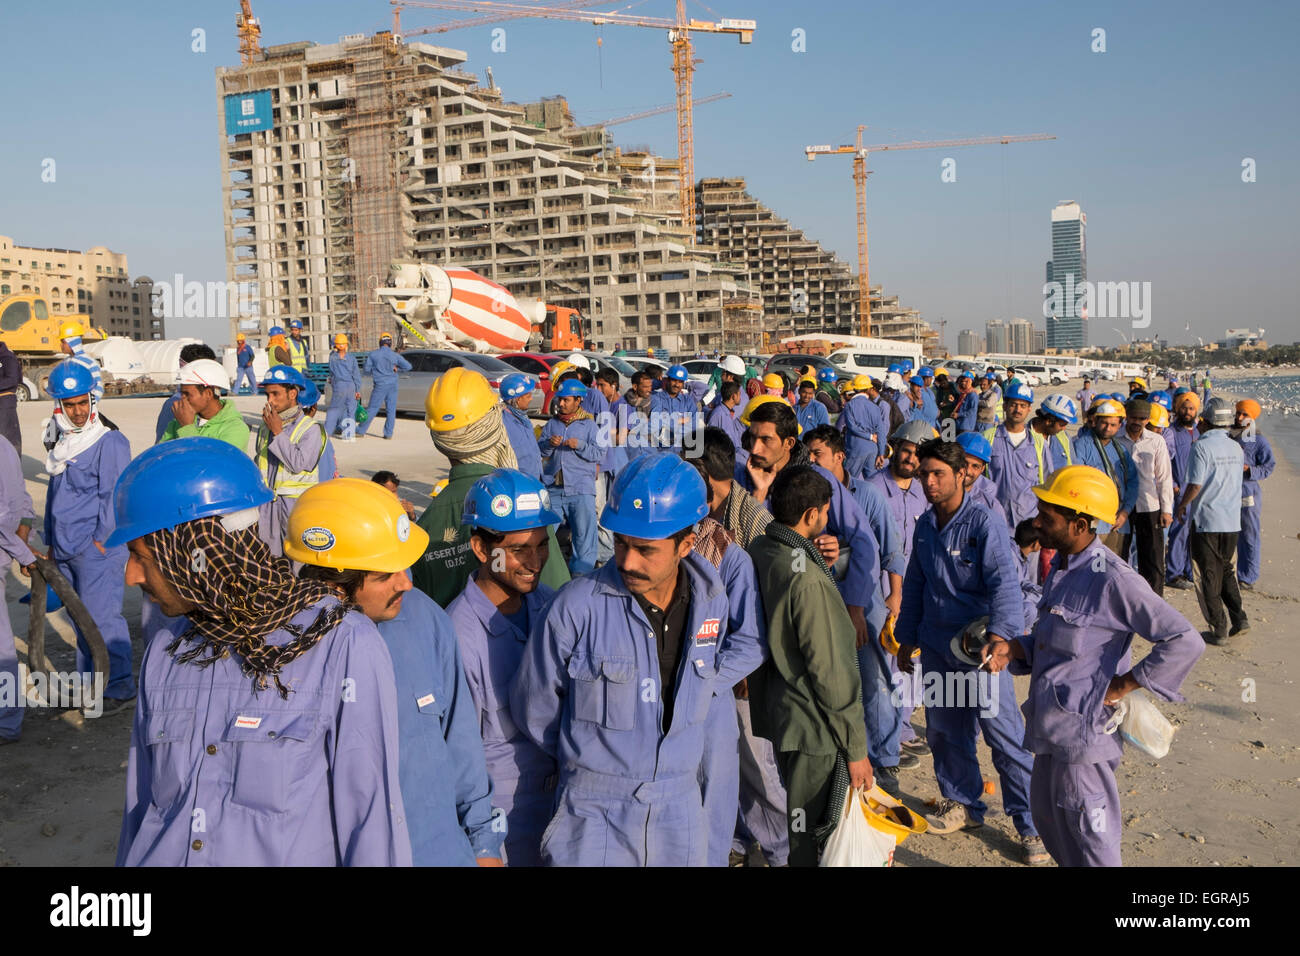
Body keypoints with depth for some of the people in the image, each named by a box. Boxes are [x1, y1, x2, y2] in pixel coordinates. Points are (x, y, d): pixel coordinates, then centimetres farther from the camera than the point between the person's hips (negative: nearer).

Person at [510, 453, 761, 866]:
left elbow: (749, 646, 16)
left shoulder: (713, 603, -6)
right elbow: (534, 710, -5)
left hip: (681, 808, 3)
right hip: (595, 815, -3)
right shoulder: (577, 606, -17)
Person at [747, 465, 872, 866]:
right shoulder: (808, 579, -27)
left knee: (791, 818, 25)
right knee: (805, 835, 7)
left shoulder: (758, 552, -1)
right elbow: (830, 671, -22)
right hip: (815, 727, -8)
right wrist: (856, 748, -15)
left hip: (774, 710, 9)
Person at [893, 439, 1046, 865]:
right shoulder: (924, 526, 7)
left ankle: (1030, 825, 12)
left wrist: (997, 636, -35)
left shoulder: (984, 524, -12)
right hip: (935, 647, 6)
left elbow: (1004, 585, -20)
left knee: (1005, 734, -2)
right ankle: (963, 804, 34)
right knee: (944, 731, 14)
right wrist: (906, 639, 17)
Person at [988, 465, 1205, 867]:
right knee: (1047, 813, 22)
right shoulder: (1061, 567, 8)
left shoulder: (1112, 580, -21)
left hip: (1082, 728, -9)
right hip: (1050, 725, 9)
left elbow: (1185, 642, -22)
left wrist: (1123, 685, -17)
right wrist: (1014, 649, 1)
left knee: (1086, 833, 5)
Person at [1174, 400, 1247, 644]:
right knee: (1227, 572, 20)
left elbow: (1195, 485, -17)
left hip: (1206, 522, -6)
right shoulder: (1236, 447, 6)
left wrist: (1182, 505, -1)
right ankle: (1239, 619, 13)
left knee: (1208, 577, 3)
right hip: (1232, 522, 6)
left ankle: (1219, 630, 5)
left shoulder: (1202, 446, -14)